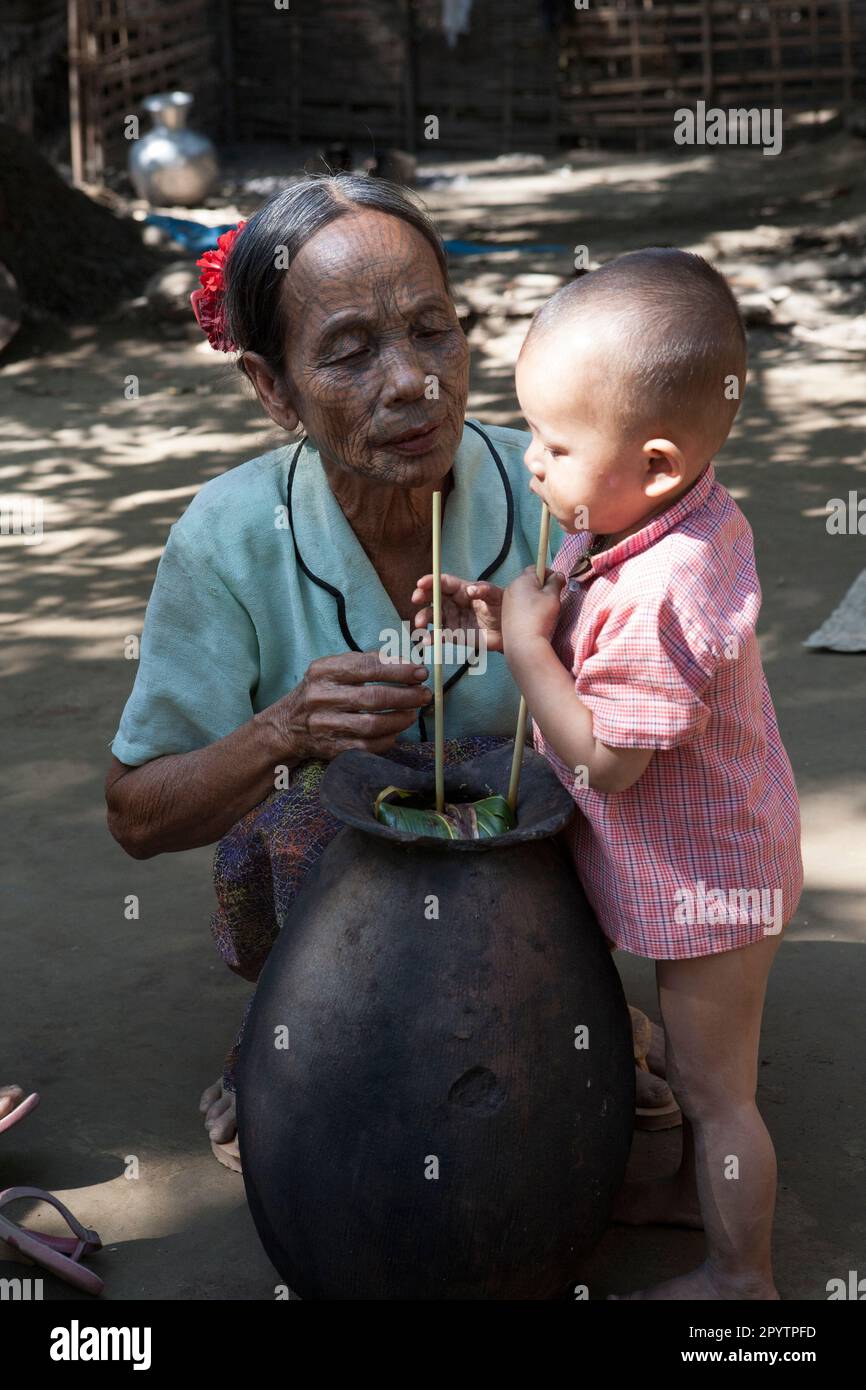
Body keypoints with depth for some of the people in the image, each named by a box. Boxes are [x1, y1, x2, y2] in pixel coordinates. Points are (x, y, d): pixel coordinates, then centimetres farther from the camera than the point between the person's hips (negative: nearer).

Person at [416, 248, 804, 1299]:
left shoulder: (664, 591, -36)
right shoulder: (678, 523, -6)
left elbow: (606, 757, -31)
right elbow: (599, 651, 7)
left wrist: (525, 639, -24)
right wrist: (510, 615, -8)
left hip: (706, 883, -9)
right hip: (702, 864, 9)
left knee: (714, 1082, 10)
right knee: (701, 1062, 29)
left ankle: (741, 1276, 29)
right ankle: (705, 1187, 51)